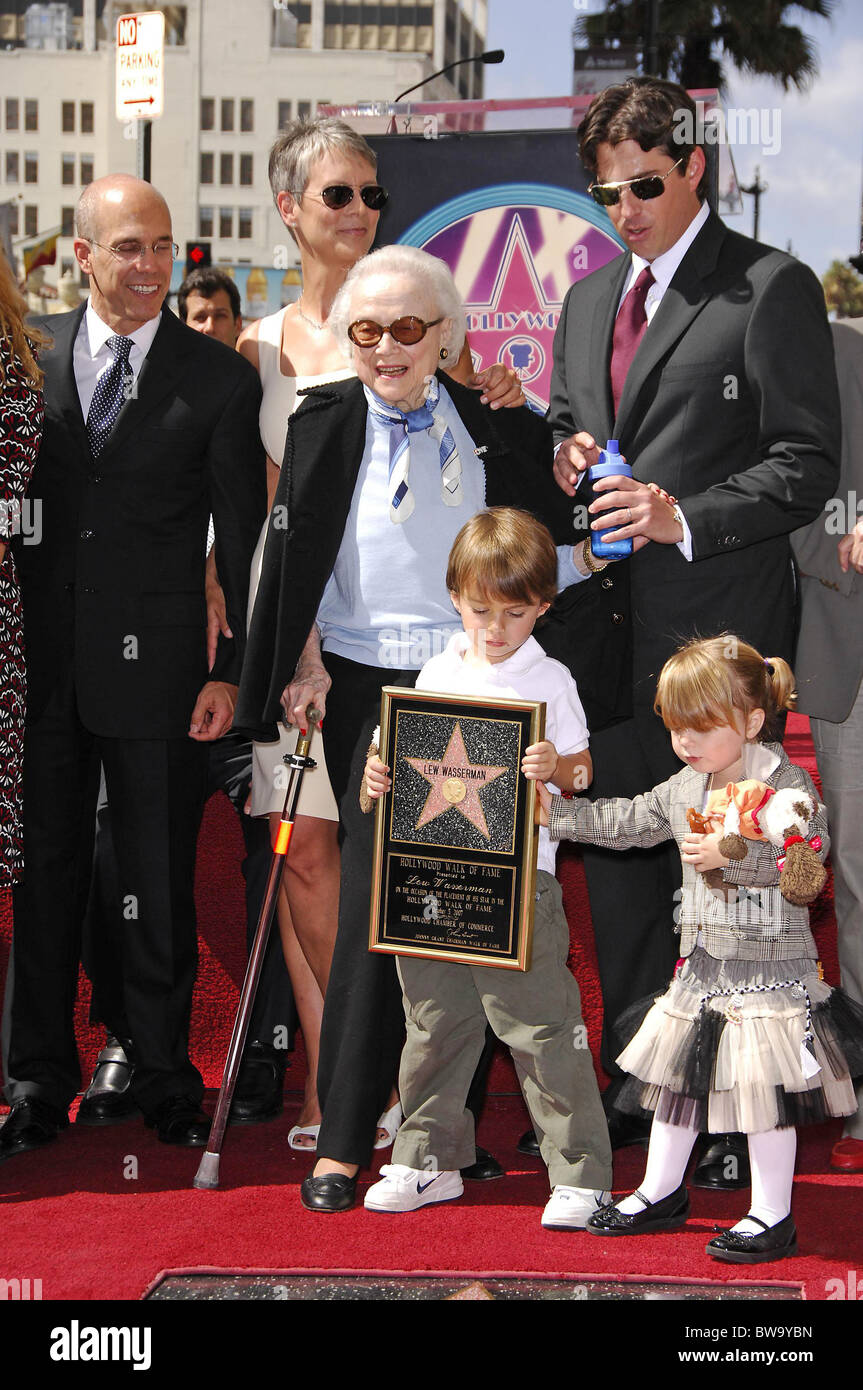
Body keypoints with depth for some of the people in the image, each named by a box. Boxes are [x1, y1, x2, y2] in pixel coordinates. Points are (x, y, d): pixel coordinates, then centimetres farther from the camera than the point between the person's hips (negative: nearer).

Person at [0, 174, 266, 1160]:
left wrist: (234, 670, -5)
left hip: (156, 662, -2)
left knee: (159, 883, 6)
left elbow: (245, 541, 0)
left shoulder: (220, 379, -1)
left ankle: (165, 1079, 20)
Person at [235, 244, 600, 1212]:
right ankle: (344, 1137, -2)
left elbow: (554, 554, 10)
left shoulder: (499, 431, 4)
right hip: (363, 688, 0)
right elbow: (290, 562, 7)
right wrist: (302, 660, -4)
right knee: (376, 901, -8)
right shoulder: (322, 424, 6)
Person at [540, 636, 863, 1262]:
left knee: (765, 1086, -4)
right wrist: (555, 810, 13)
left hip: (771, 959, -7)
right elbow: (626, 822, 17)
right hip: (703, 959, 7)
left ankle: (772, 1216, 8)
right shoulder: (683, 789, 7)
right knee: (675, 1070, 14)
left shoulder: (787, 783, -14)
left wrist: (731, 855, -29)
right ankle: (661, 1193, 30)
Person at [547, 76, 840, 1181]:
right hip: (611, 632, 7)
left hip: (718, 631, -7)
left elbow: (807, 467, -9)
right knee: (618, 862, 12)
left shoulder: (771, 290, -5)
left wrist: (687, 518, -21)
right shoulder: (589, 299, 17)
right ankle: (631, 1089, 24)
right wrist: (563, 454, 3)